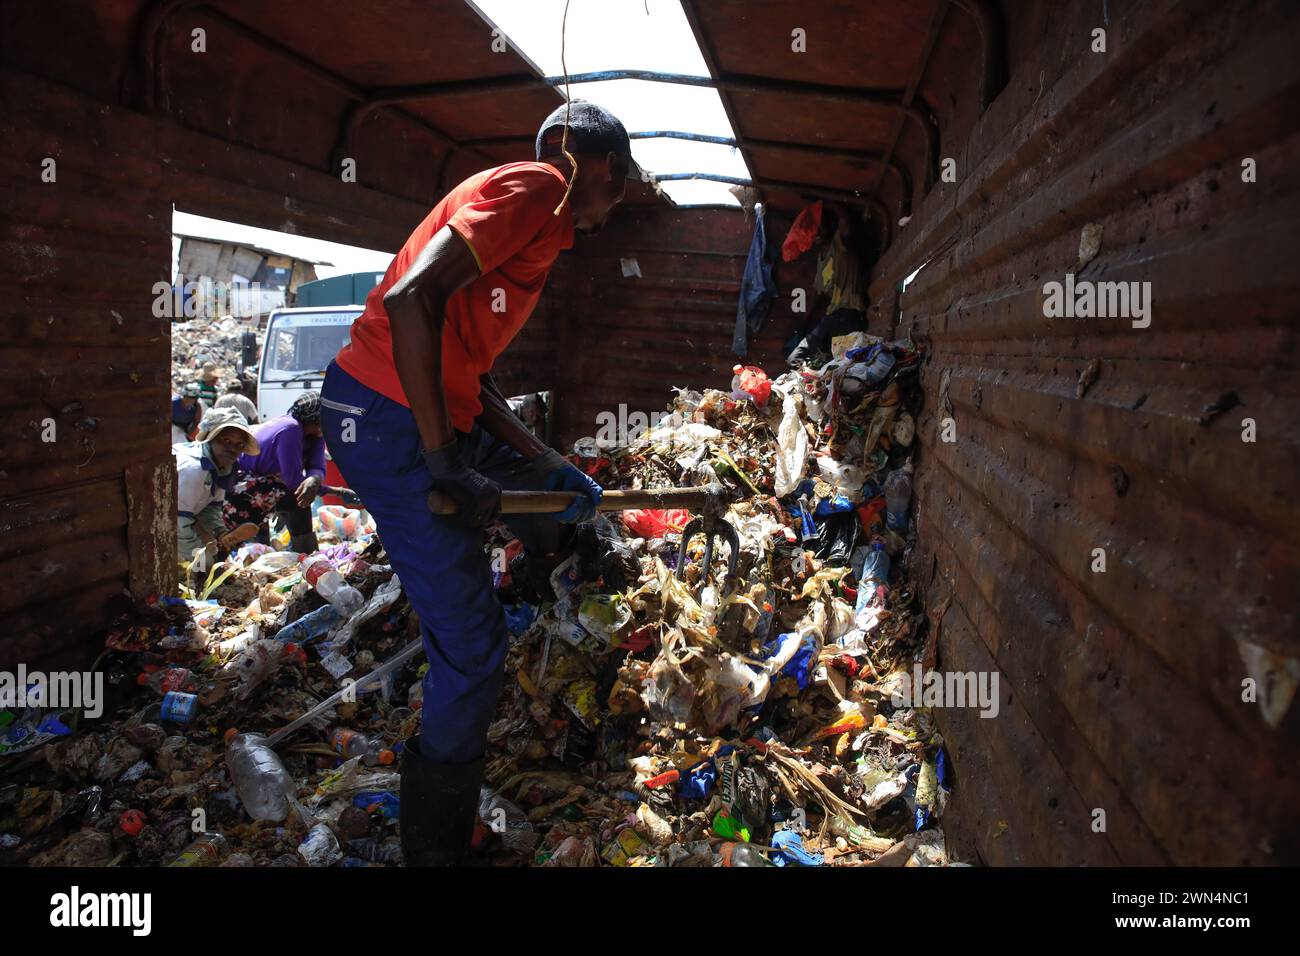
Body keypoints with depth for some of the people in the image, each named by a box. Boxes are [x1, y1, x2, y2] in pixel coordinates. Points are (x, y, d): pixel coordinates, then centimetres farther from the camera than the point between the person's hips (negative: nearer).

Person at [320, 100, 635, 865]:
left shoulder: (545, 228, 20)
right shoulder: (535, 187, -10)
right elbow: (409, 299, -25)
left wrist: (544, 462, 12)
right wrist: (444, 462, -23)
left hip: (445, 415, 10)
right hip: (384, 418, -10)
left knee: (575, 500, 21)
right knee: (472, 646, -8)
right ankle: (437, 845, 10)